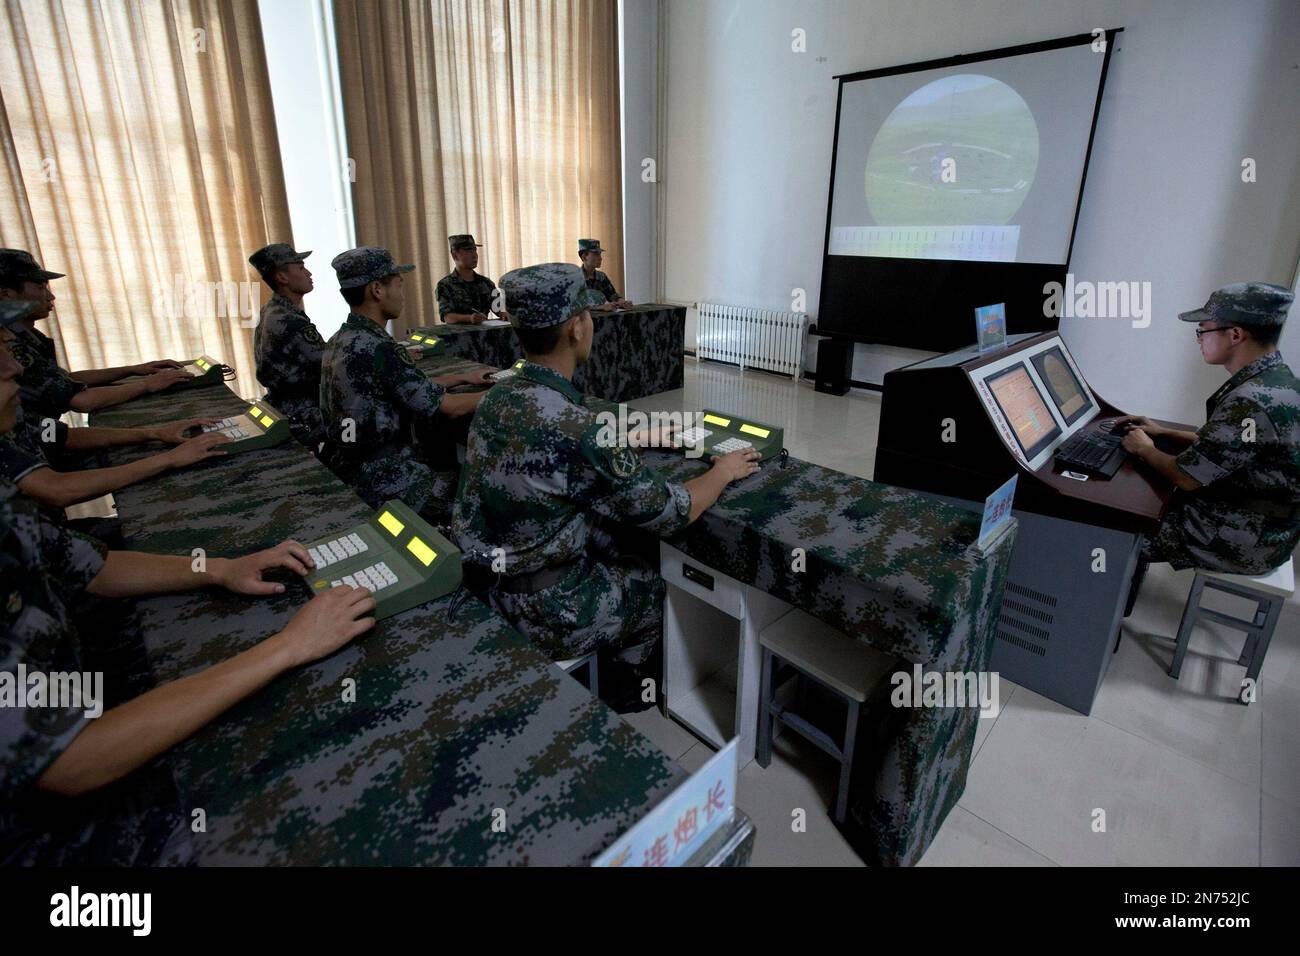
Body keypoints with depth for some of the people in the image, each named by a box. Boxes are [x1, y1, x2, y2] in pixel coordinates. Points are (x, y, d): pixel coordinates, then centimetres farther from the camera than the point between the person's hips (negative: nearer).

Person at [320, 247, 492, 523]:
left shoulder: (340, 340, 6)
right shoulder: (378, 348, -23)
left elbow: (412, 387, 15)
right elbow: (449, 407, -18)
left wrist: (463, 378, 18)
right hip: (386, 483, -9)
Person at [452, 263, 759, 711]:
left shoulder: (500, 395, -4)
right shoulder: (572, 428, -30)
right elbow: (669, 512, -19)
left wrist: (635, 438, 18)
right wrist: (723, 471, -1)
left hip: (485, 576, 7)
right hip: (541, 612, -7)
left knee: (629, 541, 22)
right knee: (663, 580, 17)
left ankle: (621, 673, 40)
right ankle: (625, 688, 44)